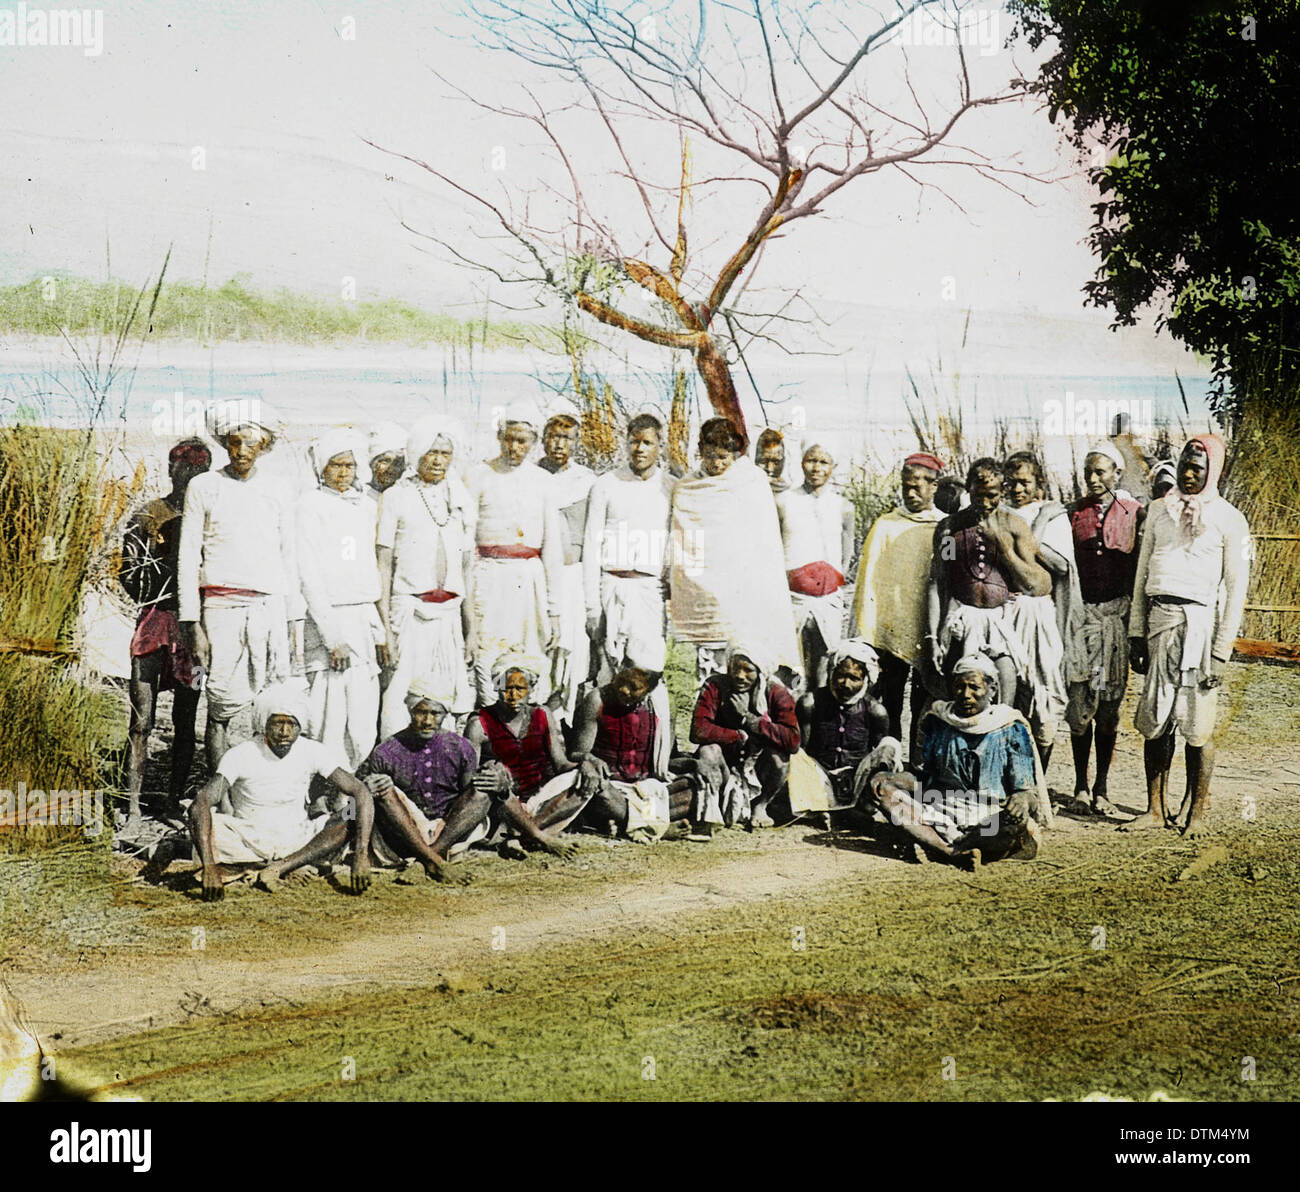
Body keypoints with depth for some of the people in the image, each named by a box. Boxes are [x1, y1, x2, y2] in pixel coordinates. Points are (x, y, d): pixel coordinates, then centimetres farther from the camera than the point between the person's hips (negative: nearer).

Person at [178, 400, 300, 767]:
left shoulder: (278, 493, 13)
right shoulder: (203, 487, 6)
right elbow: (188, 557, 5)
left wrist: (293, 620, 11)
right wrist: (191, 622, -2)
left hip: (269, 608, 2)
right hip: (221, 608, -2)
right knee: (227, 704, -8)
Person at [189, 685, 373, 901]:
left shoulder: (313, 752, -10)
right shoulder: (240, 755, -17)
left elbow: (361, 793, -17)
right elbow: (201, 803, -29)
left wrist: (361, 856, -32)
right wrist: (210, 866, -44)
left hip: (296, 842, 2)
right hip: (249, 841, -2)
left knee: (354, 818, -22)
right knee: (198, 816, -29)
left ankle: (278, 868, -30)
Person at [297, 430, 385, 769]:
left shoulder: (365, 506, 15)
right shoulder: (311, 504, -3)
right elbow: (309, 574, -8)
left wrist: (378, 631, 14)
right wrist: (331, 636, -14)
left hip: (363, 617, 6)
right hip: (329, 617, -6)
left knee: (364, 727, 4)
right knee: (331, 724, -8)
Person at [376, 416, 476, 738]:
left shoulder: (460, 496, 13)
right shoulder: (397, 497, 2)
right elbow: (384, 559, 0)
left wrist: (467, 610, 10)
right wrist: (384, 614, -6)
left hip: (449, 608, 4)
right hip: (409, 604, -4)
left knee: (449, 688, 2)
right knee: (403, 686, -9)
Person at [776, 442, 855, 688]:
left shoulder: (843, 507, 12)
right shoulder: (784, 502, 7)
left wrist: (833, 586, 10)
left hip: (829, 602, 2)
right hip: (792, 599, -2)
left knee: (824, 675, 0)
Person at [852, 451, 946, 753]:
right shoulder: (886, 526, 6)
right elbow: (869, 581, 3)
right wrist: (868, 635, -4)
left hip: (931, 634, 1)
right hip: (891, 633, -1)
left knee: (925, 709, 3)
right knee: (889, 706, 1)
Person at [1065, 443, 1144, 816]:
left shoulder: (1135, 514, 3)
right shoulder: (1074, 513, 7)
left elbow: (1141, 569, 4)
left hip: (1116, 613, -1)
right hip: (1079, 613, 1)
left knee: (1109, 703, 3)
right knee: (1079, 699, 0)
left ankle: (1101, 788, 11)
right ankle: (1081, 784, 11)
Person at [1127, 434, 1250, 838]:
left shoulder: (1228, 519, 2)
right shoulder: (1159, 511, 15)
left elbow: (1237, 588, -1)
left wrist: (1221, 651, -7)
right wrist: (1136, 633, 10)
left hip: (1198, 622, -4)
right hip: (1158, 621, 4)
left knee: (1198, 725, -1)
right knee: (1154, 721, 3)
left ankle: (1198, 811, 9)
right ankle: (1156, 809, 10)